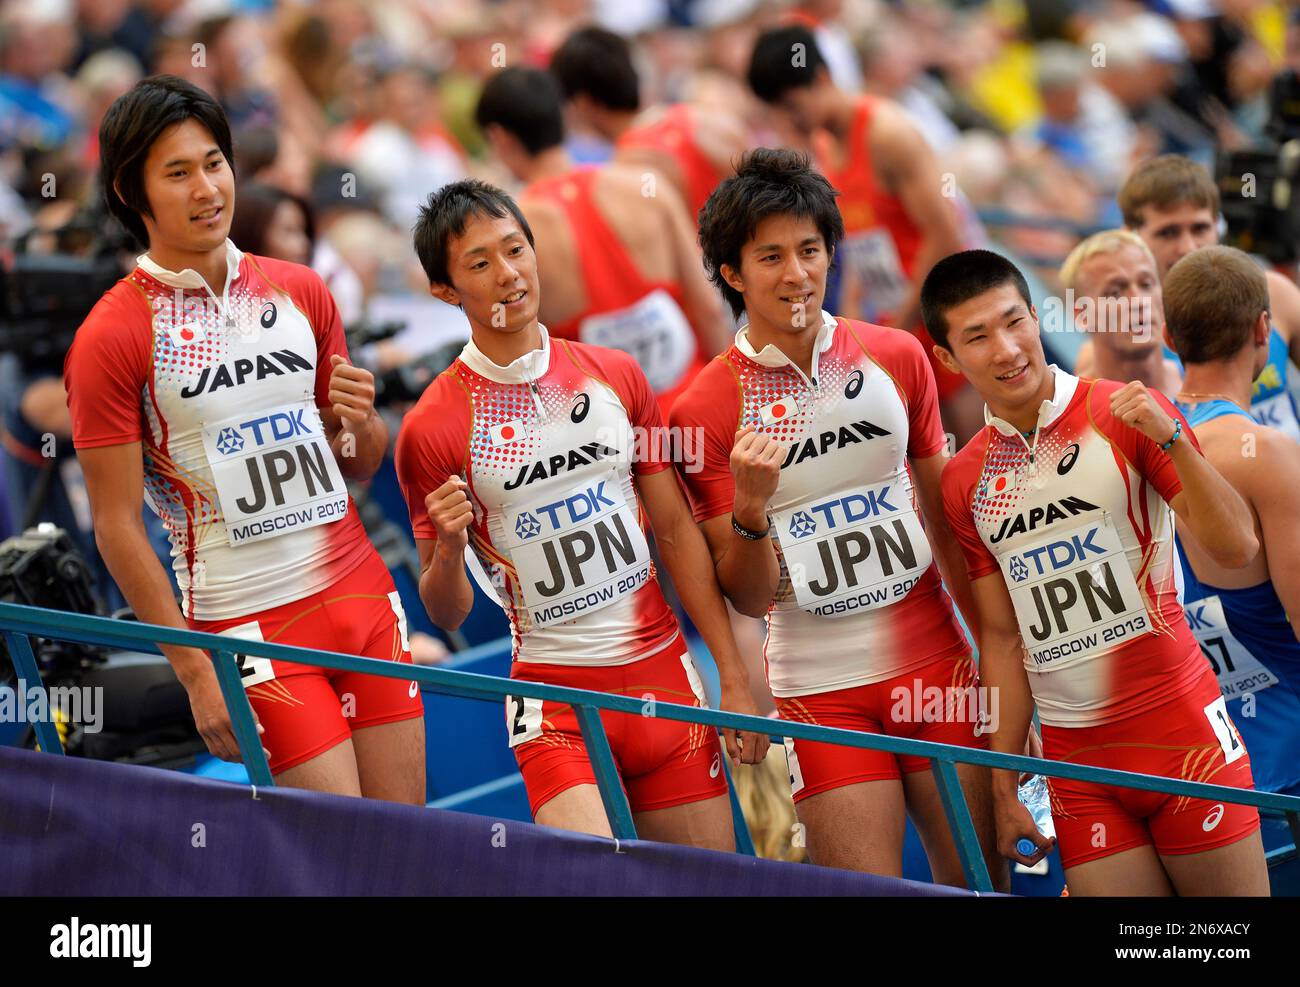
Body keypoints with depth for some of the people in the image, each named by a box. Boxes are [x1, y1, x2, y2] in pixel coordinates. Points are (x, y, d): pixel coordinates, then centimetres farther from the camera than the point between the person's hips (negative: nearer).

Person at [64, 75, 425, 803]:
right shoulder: (112, 339, -7)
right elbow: (117, 525, -9)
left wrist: (360, 423, -5)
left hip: (364, 598, 5)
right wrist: (197, 673, -13)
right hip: (249, 625, -5)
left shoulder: (301, 292, 10)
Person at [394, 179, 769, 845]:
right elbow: (446, 615, -1)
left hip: (664, 675, 4)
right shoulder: (433, 428, -6)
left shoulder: (616, 376, 5)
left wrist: (734, 677, 5)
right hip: (553, 689, -4)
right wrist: (447, 549, -24)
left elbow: (676, 531, 10)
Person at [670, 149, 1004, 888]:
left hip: (936, 663, 3)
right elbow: (750, 598, -5)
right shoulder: (706, 409, -6)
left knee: (981, 881, 3)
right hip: (821, 689, -2)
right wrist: (749, 508, -23)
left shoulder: (897, 357, 3)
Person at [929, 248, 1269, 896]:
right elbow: (1001, 637, 13)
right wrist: (1003, 788, 11)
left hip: (1179, 724, -3)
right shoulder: (965, 482, 7)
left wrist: (1171, 439, -25)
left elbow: (1236, 550, -11)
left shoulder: (1122, 416, -4)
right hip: (1074, 756, 3)